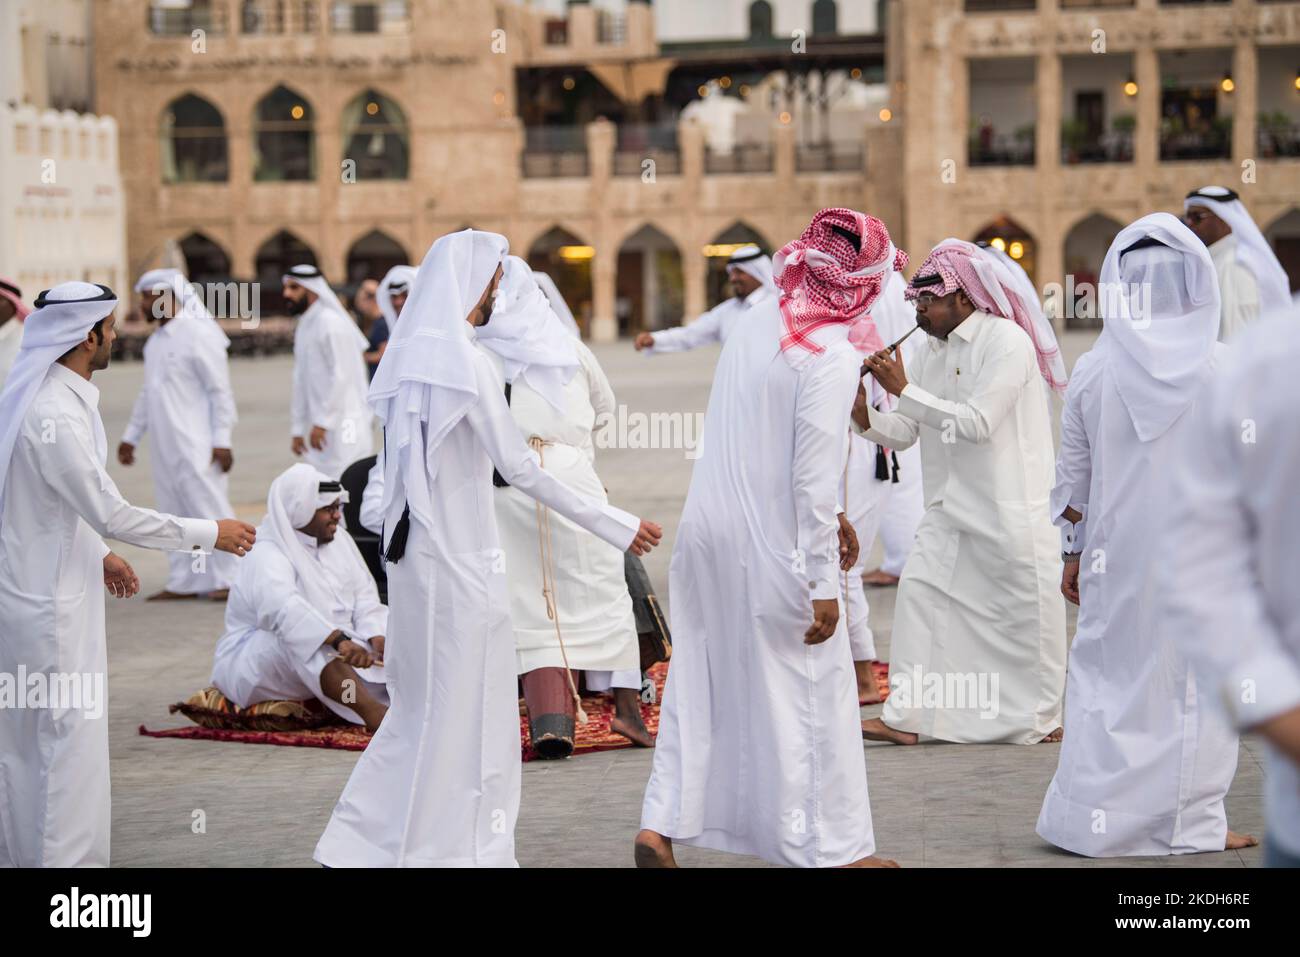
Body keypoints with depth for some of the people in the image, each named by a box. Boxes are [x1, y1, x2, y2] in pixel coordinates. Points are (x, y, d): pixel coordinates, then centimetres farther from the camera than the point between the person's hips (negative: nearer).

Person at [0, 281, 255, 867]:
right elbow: (111, 513, -21)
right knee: (69, 739, -4)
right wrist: (208, 534, -13)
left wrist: (97, 554, 24)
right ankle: (64, 858, 1)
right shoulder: (57, 417, -23)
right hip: (49, 604, -10)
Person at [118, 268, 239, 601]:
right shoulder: (156, 340, 15)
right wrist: (131, 436, 23)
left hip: (195, 445, -8)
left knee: (208, 507, -7)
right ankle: (183, 582, 14)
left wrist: (221, 440, -16)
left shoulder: (198, 334, -10)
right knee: (173, 512, 9)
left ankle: (227, 579, -3)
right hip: (165, 445, 8)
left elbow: (220, 392, -12)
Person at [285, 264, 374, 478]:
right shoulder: (303, 328, 17)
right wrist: (298, 429, 18)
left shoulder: (331, 324, -11)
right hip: (322, 427, 9)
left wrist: (323, 422, -18)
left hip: (343, 423, -9)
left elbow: (342, 376, -17)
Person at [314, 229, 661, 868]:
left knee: (424, 705, 17)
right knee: (465, 709, 1)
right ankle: (454, 848, 7)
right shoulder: (465, 363, -17)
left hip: (413, 552, 8)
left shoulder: (409, 356, 8)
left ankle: (359, 843, 18)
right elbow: (521, 471, -15)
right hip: (461, 559, -8)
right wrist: (616, 527, -10)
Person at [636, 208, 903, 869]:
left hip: (710, 535, 7)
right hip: (772, 548, -7)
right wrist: (823, 586, -15)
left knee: (701, 684, 15)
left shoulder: (757, 325, 6)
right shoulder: (832, 356, -17)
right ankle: (833, 849, 13)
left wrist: (828, 515, 21)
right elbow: (813, 473, -19)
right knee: (810, 692, 5)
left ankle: (660, 824, 14)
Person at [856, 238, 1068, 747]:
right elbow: (905, 431, 10)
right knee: (920, 591, -1)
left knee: (1025, 611, 2)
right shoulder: (934, 349, 10)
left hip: (1010, 509, -7)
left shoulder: (1007, 342, -15)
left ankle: (1039, 718, 17)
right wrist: (865, 415, -11)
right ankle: (905, 717, 0)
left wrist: (904, 389, -22)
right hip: (950, 507, 7)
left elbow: (976, 423, -24)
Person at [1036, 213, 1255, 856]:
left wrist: (1073, 554, 15)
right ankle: (1191, 822, 9)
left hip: (1120, 556, 2)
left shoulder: (1093, 372, -2)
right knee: (1198, 684, 7)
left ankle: (1095, 821, 11)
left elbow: (1074, 478, 5)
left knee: (1112, 680, 10)